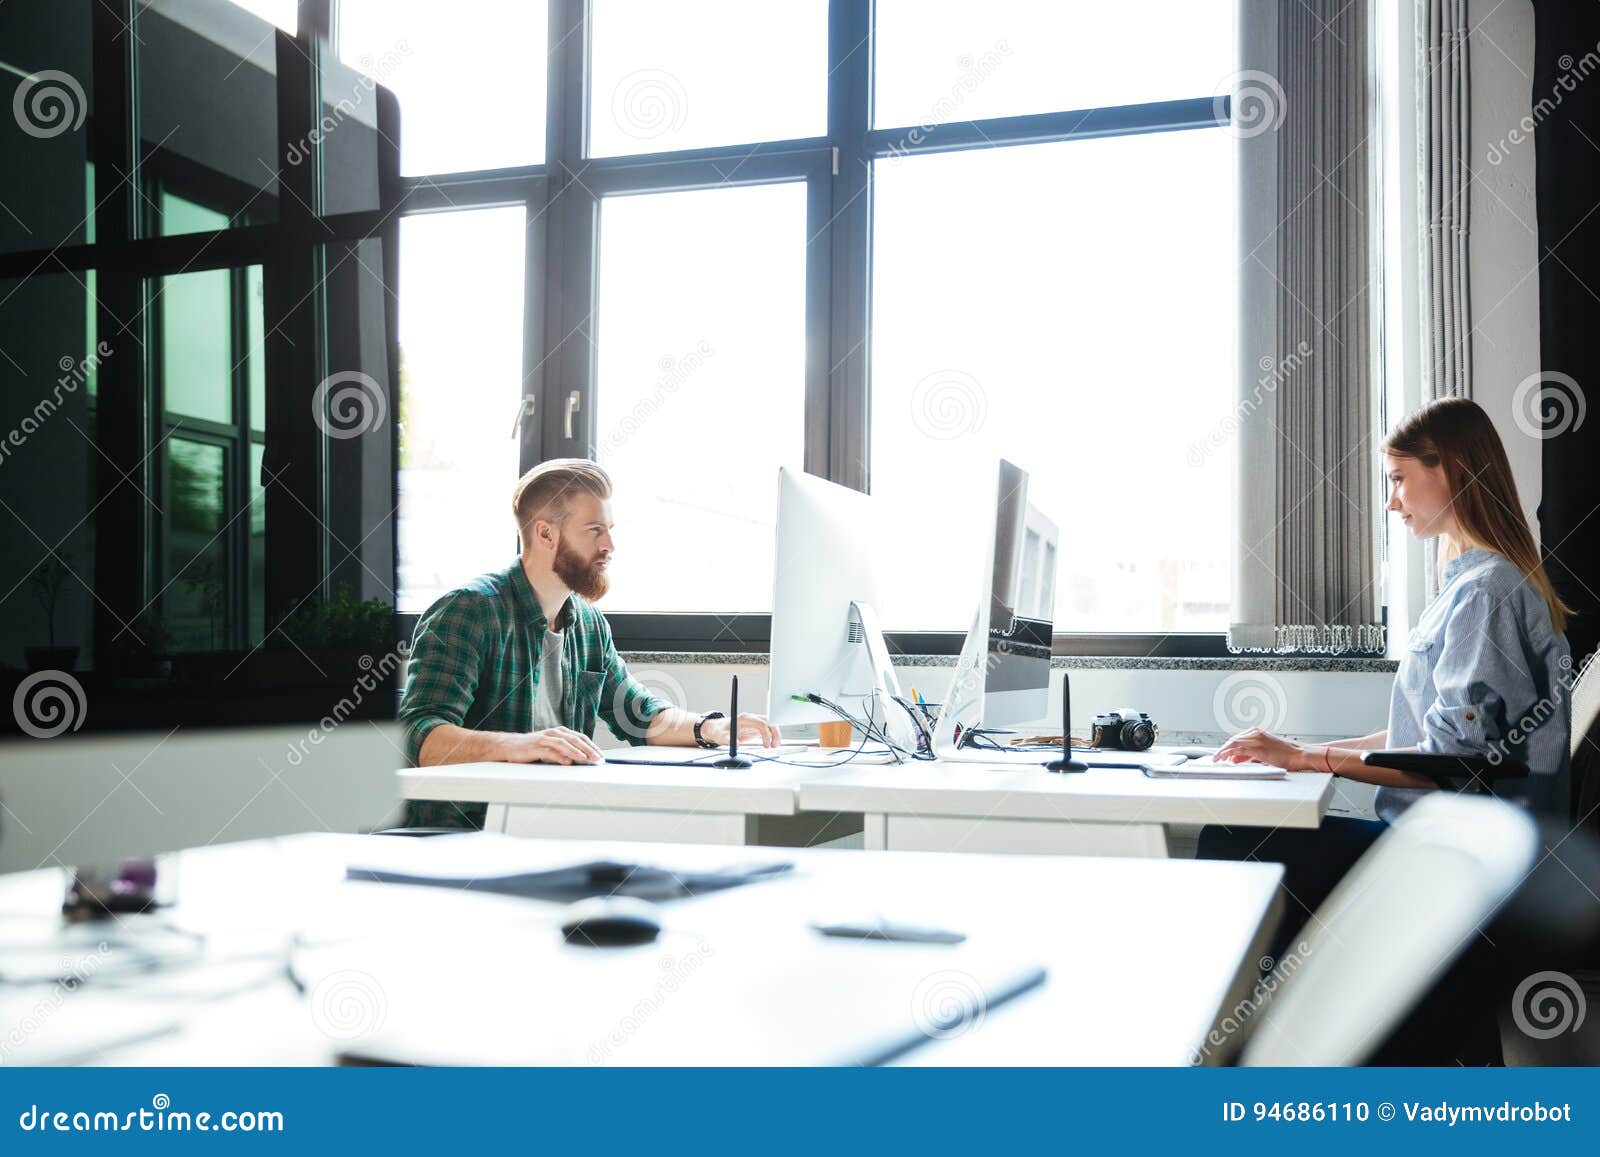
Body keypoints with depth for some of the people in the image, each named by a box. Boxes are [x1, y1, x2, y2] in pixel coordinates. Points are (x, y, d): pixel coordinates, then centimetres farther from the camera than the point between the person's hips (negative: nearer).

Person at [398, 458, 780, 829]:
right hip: (458, 831, -7)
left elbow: (639, 714, 26)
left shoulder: (590, 624, 15)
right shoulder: (469, 610, -11)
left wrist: (712, 728, 5)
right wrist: (516, 745, -40)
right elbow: (422, 736, -22)